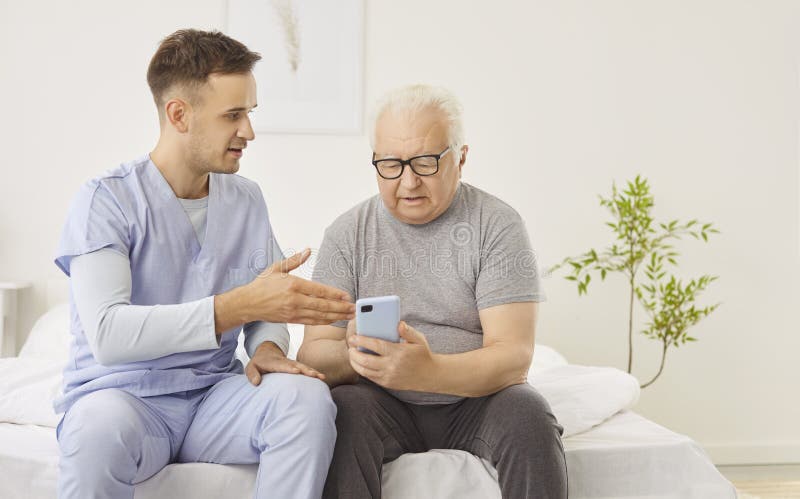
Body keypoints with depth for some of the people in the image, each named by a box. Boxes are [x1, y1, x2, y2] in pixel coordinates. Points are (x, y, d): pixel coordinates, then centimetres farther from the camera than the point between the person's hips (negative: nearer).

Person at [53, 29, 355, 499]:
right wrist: (238, 305, -33)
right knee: (100, 424, -38)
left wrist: (267, 346, -13)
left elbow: (266, 302, 12)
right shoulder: (106, 200, -11)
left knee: (307, 397, -25)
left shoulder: (247, 200, 6)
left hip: (214, 394, 4)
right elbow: (106, 334, -25)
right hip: (123, 394, -4)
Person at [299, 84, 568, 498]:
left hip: (474, 399, 0)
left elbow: (513, 356, -13)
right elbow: (313, 353, -3)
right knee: (343, 410, -30)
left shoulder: (497, 225, -3)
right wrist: (352, 355, -29)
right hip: (384, 404, 1)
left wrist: (428, 372, -34)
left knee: (527, 414, -30)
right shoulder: (347, 234, 2)